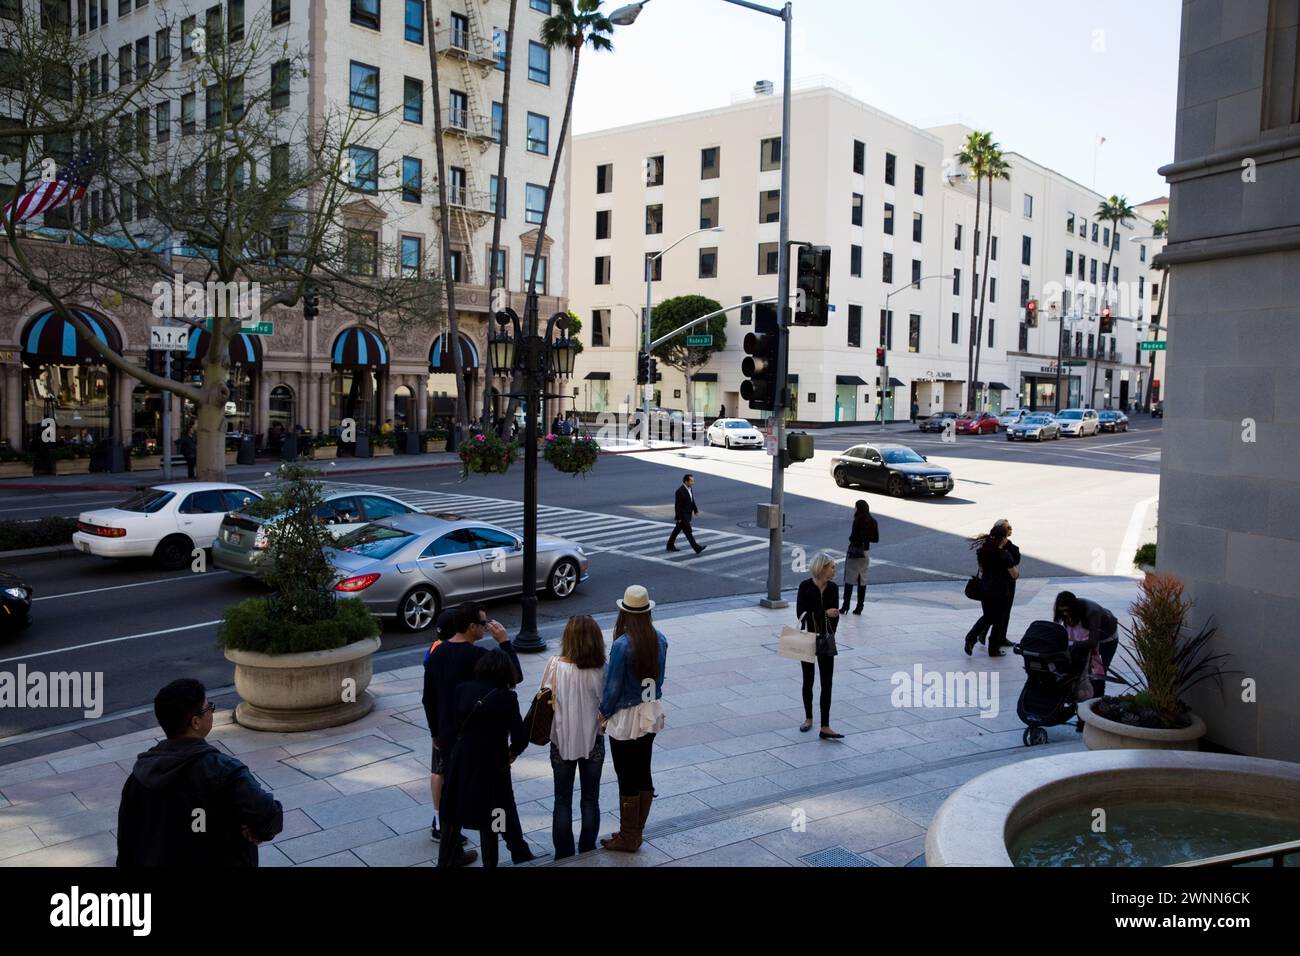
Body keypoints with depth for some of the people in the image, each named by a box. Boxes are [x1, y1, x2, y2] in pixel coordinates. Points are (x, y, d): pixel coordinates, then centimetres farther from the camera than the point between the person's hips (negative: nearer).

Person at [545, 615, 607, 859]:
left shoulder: (556, 666, -17)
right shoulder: (602, 669, -14)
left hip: (562, 740, -1)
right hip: (593, 741, 1)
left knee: (563, 802, 15)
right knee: (590, 800, 16)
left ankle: (564, 856, 23)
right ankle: (587, 854, 26)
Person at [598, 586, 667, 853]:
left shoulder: (622, 645, -23)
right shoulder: (660, 640, -4)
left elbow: (613, 686, -16)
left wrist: (604, 713, -1)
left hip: (626, 718, -7)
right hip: (651, 713, 7)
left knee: (627, 779, 6)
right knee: (644, 774, 17)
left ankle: (627, 838, 19)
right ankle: (636, 832, 30)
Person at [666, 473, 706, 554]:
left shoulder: (690, 488, 4)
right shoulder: (680, 491, -23)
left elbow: (692, 500, 15)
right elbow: (677, 506, -21)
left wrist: (695, 510, 6)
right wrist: (679, 518, -20)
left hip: (687, 514, 9)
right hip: (682, 515, -9)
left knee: (677, 529, 16)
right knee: (688, 531, -6)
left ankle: (670, 545, 27)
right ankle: (697, 548, -6)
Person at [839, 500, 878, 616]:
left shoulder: (858, 521, -16)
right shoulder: (873, 522, 4)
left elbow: (853, 537, -19)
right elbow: (876, 539, 8)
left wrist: (850, 538, 2)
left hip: (854, 552, -6)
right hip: (866, 553, 6)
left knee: (849, 580, 0)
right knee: (862, 581, 9)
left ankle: (845, 606, 0)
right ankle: (859, 607, 11)